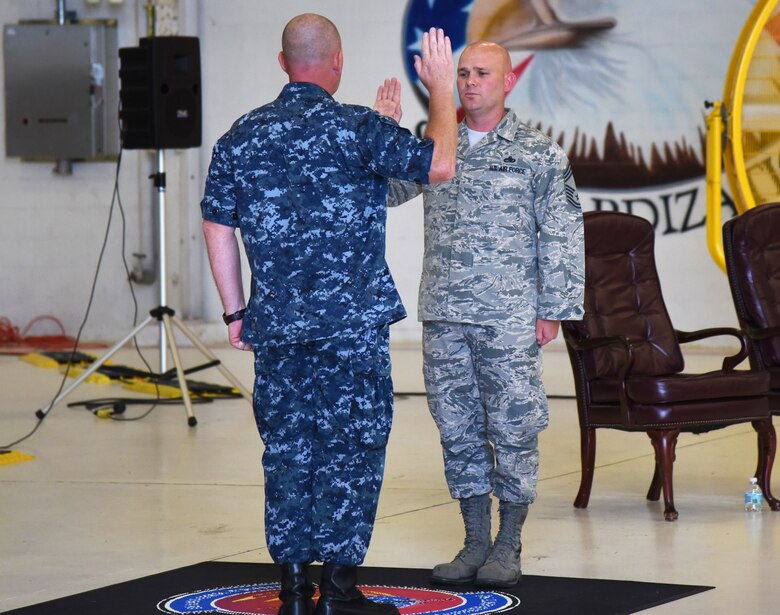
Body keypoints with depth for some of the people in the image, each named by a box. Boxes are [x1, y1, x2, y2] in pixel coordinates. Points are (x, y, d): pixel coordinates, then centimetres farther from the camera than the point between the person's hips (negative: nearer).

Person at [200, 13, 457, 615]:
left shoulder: (241, 136, 6)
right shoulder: (357, 128, -9)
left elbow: (217, 229, 10)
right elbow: (438, 164, -7)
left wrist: (236, 311, 17)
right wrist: (441, 90, 6)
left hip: (275, 324, 5)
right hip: (351, 323, -5)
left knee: (287, 450, 10)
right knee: (350, 450, 1)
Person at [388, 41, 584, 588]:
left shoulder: (539, 153, 1)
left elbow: (562, 234, 0)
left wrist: (553, 309, -5)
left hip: (509, 319, -4)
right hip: (444, 316, 4)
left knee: (513, 429, -1)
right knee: (458, 429, 7)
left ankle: (508, 546, 8)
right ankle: (475, 542, 16)